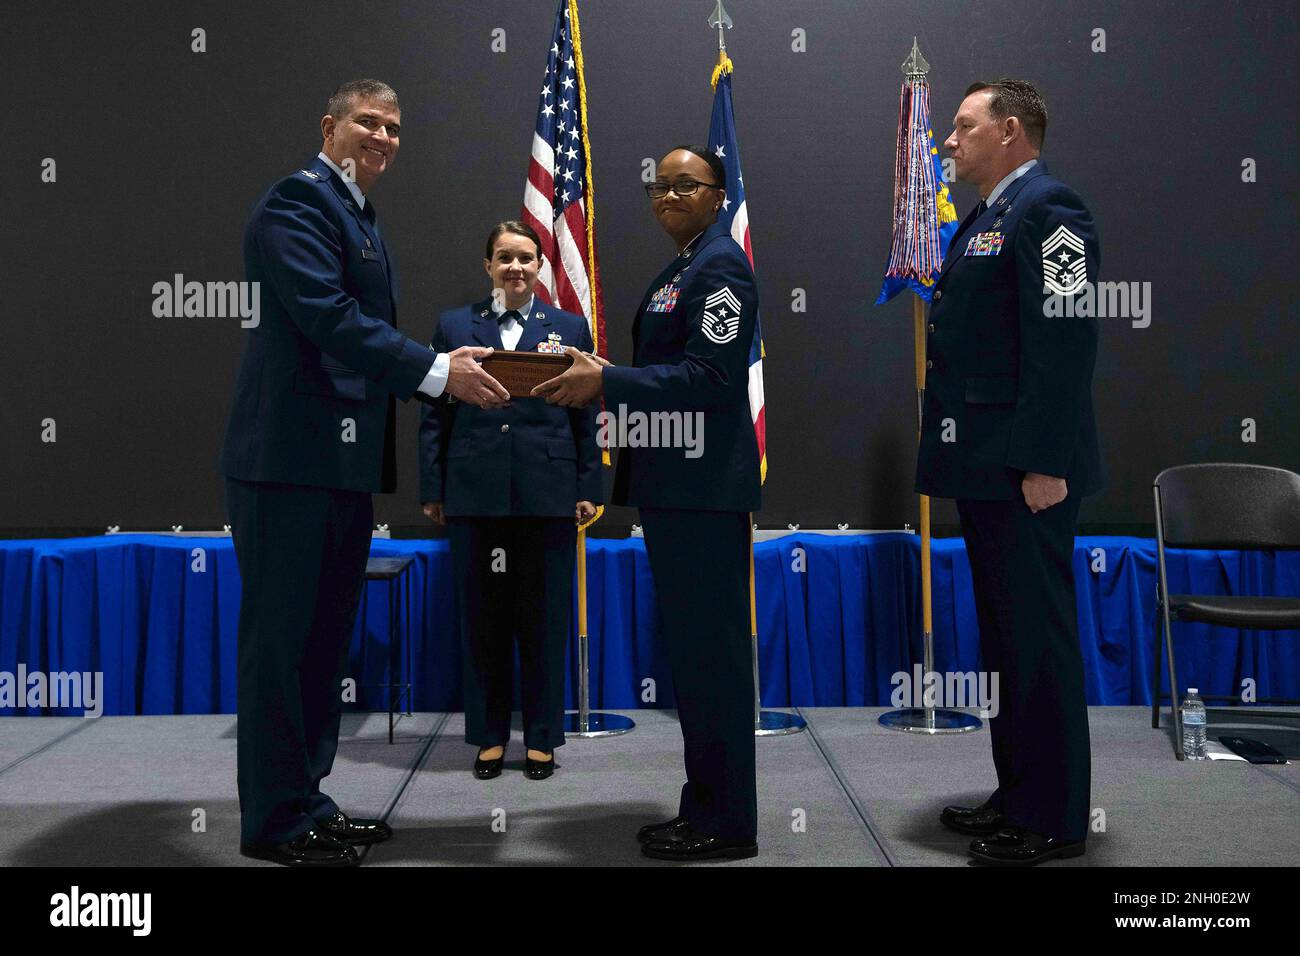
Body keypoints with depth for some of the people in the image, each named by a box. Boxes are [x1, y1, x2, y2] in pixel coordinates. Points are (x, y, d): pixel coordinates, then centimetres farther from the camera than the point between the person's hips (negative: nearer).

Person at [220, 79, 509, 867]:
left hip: (346, 460, 10)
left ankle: (305, 801, 25)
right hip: (293, 455, -10)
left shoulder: (362, 220, 22)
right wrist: (436, 371, -19)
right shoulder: (299, 199, -7)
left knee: (325, 640, 14)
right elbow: (327, 317, -19)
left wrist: (446, 373, 8)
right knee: (281, 638, -2)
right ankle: (273, 821, 8)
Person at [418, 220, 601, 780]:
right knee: (482, 617, 6)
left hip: (548, 495, 0)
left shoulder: (569, 328, 10)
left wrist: (588, 488, 2)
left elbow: (585, 415, 7)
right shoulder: (454, 326, 10)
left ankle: (542, 737, 17)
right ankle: (489, 735, 19)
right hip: (475, 494, 1)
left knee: (545, 617, 5)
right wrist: (432, 489, 2)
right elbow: (435, 414, 7)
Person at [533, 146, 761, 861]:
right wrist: (596, 379, 11)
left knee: (710, 649, -4)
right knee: (691, 647, 14)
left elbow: (707, 377, -19)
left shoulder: (720, 265, -9)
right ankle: (705, 805, 25)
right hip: (675, 485, 10)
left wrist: (604, 383, -21)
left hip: (704, 487, -10)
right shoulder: (679, 269, 20)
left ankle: (725, 823, 7)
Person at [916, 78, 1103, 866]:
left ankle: (1053, 819, 10)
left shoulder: (1046, 208, -11)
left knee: (1039, 636, -2)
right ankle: (1018, 792, 28)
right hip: (982, 464, 10)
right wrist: (953, 451, 14)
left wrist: (1044, 463, -24)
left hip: (1023, 469, -10)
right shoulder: (986, 218, 19)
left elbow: (1066, 339, -20)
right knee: (1004, 633, 16)